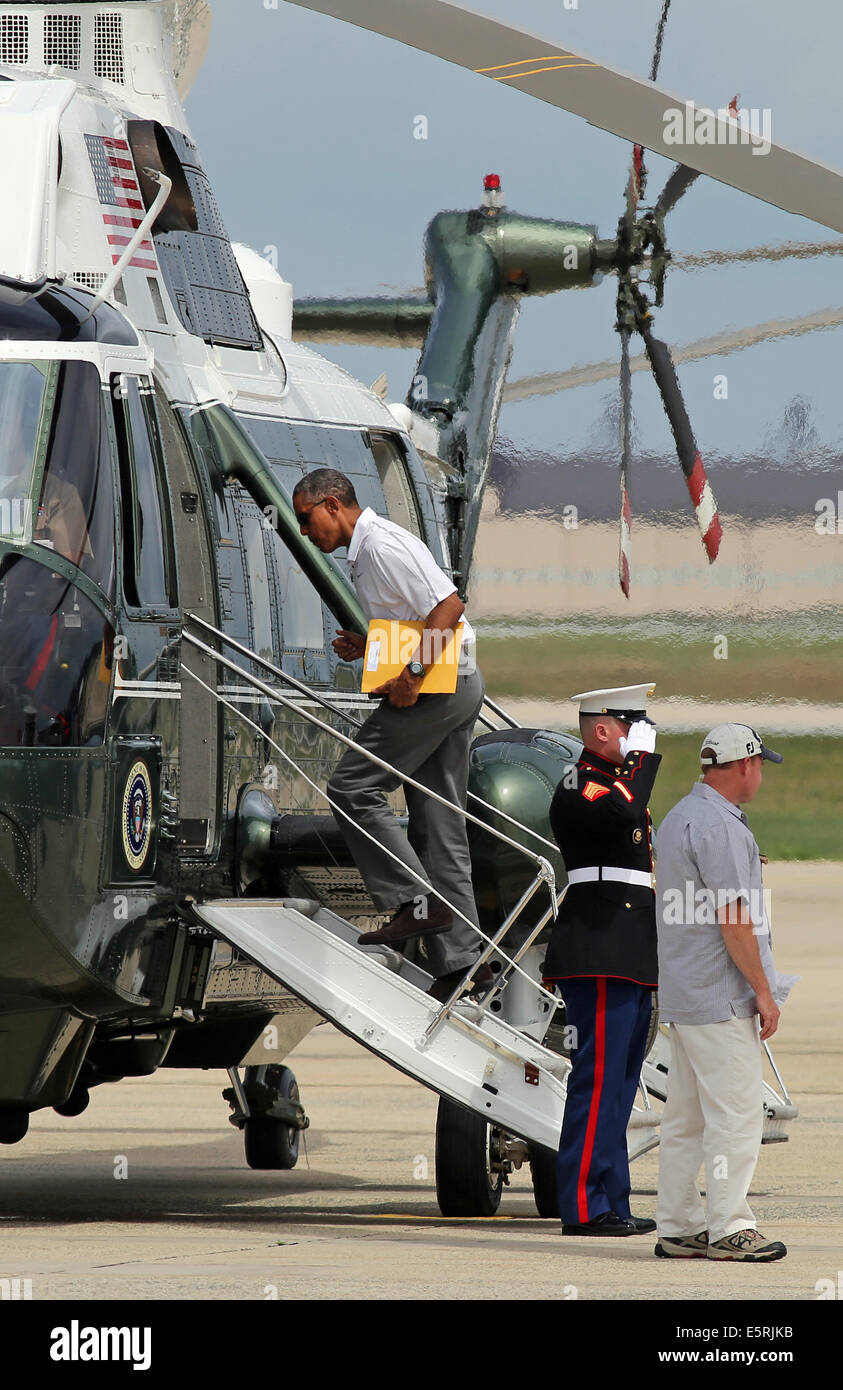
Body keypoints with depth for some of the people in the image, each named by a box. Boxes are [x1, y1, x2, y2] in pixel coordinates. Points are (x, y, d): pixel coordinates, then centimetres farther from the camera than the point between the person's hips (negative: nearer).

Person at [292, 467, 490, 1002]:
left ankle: (415, 903, -8)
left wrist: (412, 675, -25)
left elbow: (449, 605, -22)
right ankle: (460, 958, 7)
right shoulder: (365, 550, 20)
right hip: (457, 687, 10)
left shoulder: (383, 545, -13)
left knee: (354, 786, -6)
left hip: (436, 690, -10)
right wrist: (369, 647, 12)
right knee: (438, 823, 8)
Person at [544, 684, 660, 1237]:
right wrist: (644, 755, -16)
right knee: (599, 1078, -12)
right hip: (601, 957, -10)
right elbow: (623, 812, -31)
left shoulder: (621, 782, 23)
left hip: (633, 959, 10)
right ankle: (584, 1207, -12)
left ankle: (611, 1204, 13)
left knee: (620, 1085, 10)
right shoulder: (578, 787, -9)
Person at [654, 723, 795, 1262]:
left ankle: (679, 1227, 13)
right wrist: (763, 990, -15)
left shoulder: (677, 817, 17)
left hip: (681, 995, 10)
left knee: (686, 1118, 11)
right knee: (734, 1116, -7)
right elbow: (733, 917, -19)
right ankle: (728, 1228, -6)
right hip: (722, 998, -10)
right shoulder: (719, 824, -16)